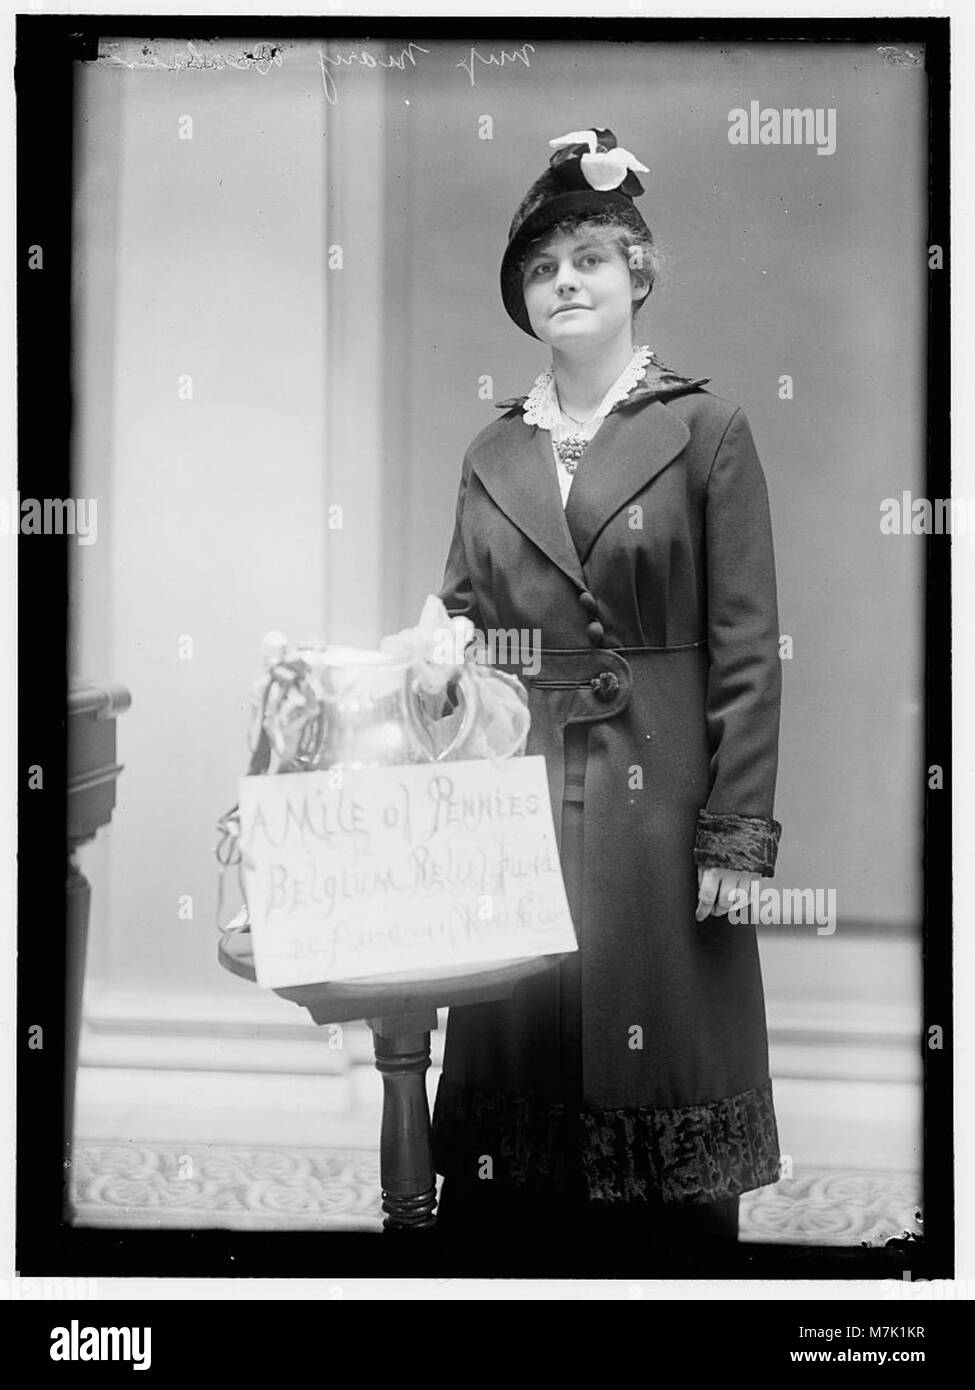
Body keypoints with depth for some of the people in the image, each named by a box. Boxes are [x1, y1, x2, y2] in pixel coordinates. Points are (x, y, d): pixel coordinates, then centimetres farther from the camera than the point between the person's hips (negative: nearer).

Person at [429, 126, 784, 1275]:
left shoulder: (705, 431, 0)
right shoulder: (492, 453, 12)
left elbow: (747, 648, -4)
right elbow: (460, 625, 15)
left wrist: (736, 832, -9)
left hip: (657, 800, -3)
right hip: (514, 794, 3)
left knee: (663, 1088, 2)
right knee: (520, 1057, 6)